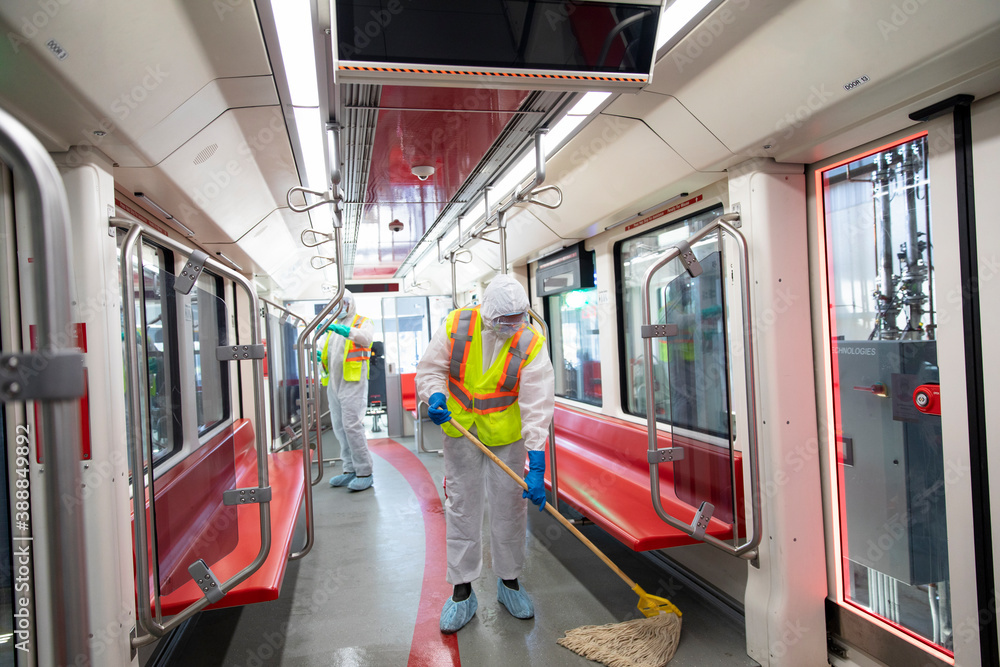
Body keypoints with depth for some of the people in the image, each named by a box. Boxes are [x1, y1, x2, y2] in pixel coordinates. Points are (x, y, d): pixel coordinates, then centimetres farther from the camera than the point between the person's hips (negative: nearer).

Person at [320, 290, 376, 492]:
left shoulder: (363, 322, 0)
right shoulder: (333, 326, 21)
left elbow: (365, 338, -23)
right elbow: (327, 351, 22)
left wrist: (341, 329, -36)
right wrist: (319, 355, -3)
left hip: (353, 383, -7)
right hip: (334, 383, 8)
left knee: (352, 426, -12)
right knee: (340, 428, 9)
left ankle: (364, 472, -5)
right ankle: (350, 470, 19)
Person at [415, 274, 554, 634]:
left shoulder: (531, 345, -19)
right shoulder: (456, 327, -15)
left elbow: (537, 409, -23)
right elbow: (430, 370, -2)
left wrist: (537, 466, -28)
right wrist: (436, 397, -25)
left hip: (507, 436, 0)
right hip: (461, 432, 1)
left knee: (510, 509, 9)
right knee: (462, 508, 7)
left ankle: (509, 581, 30)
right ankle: (462, 590, 20)